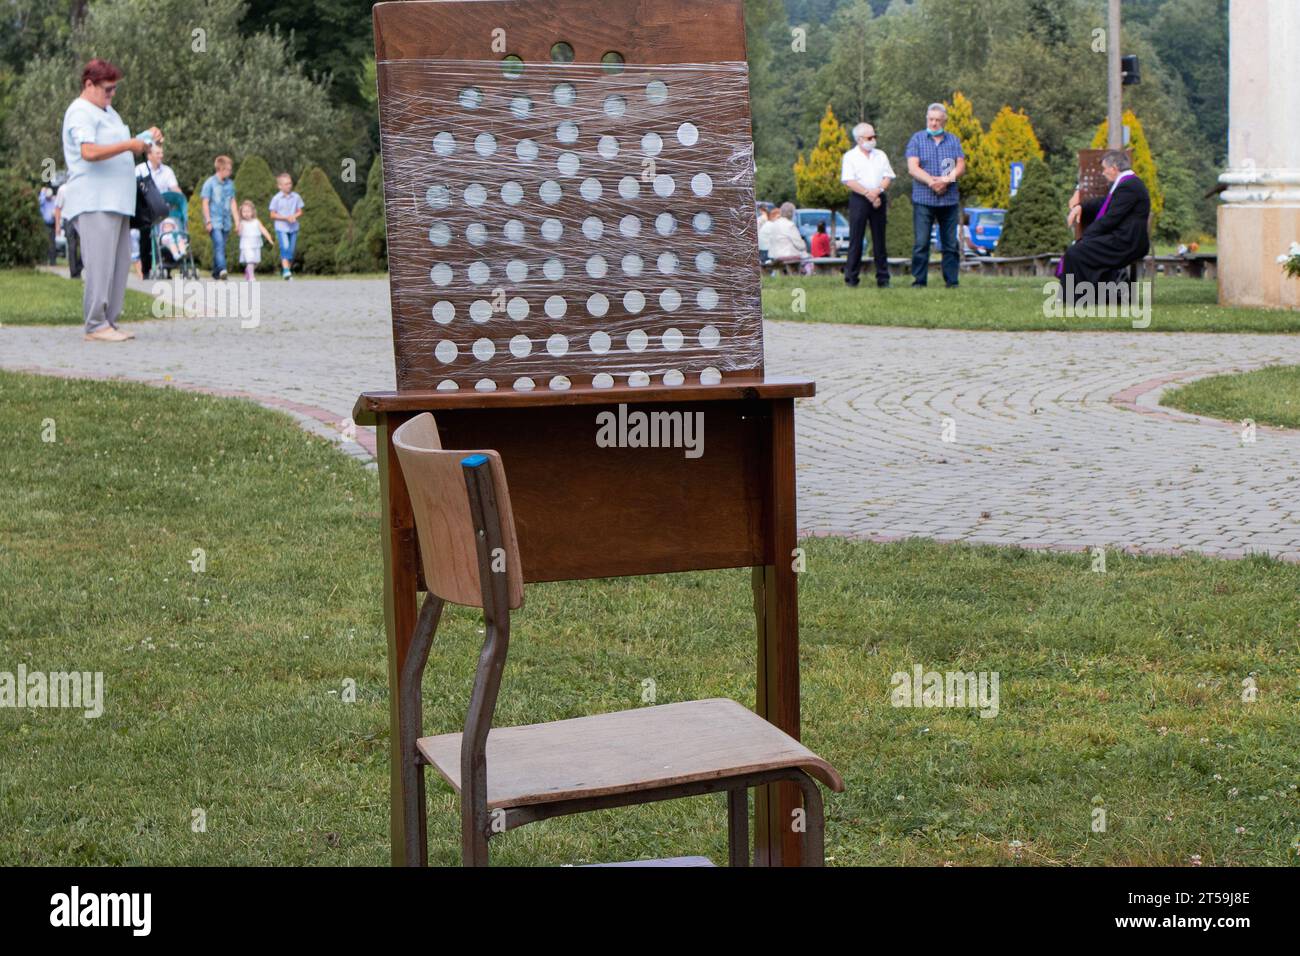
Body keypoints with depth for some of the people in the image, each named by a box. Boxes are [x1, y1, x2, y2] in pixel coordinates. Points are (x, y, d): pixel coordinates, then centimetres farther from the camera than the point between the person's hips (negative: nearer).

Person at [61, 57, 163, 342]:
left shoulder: (106, 111, 23)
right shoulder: (81, 112, -8)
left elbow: (117, 147, 30)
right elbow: (89, 152, -23)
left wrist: (146, 137, 14)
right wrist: (129, 145, -19)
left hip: (116, 201, 10)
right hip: (94, 203, -10)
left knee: (120, 264, 7)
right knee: (100, 264, -12)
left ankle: (109, 322, 10)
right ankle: (96, 326, -10)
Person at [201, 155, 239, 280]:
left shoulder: (230, 184, 11)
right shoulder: (210, 183, -4)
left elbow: (233, 203, 16)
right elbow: (205, 203, -3)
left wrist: (237, 221, 12)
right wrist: (208, 221, -9)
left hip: (226, 221, 5)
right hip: (214, 221, -5)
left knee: (221, 246, 7)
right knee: (219, 244, -19)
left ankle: (216, 272, 15)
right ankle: (222, 269, -31)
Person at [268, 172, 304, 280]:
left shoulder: (296, 197, 4)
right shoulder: (276, 198, -5)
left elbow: (300, 212, 9)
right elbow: (273, 215, -4)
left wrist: (294, 216, -13)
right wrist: (286, 218, -16)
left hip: (293, 227, 4)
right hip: (281, 227, -4)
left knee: (291, 251, 6)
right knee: (285, 248, -20)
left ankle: (288, 271, 19)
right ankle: (286, 271, -24)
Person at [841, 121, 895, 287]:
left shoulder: (880, 155, 15)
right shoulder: (850, 156, 2)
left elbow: (888, 177, 8)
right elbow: (849, 181, -8)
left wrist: (878, 191, -10)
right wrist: (868, 193, -15)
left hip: (879, 199, 4)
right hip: (859, 199, -4)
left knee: (879, 239, 4)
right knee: (856, 239, -4)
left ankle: (883, 278, 6)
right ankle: (851, 277, -2)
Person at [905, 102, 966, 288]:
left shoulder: (953, 140, 13)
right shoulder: (917, 139, 6)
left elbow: (961, 166, 4)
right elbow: (913, 168, -4)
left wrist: (946, 180, -14)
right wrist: (932, 182, -16)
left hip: (949, 199, 2)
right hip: (923, 199, -2)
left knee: (950, 243, 3)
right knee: (921, 243, -6)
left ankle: (952, 280, 7)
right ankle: (919, 281, -2)